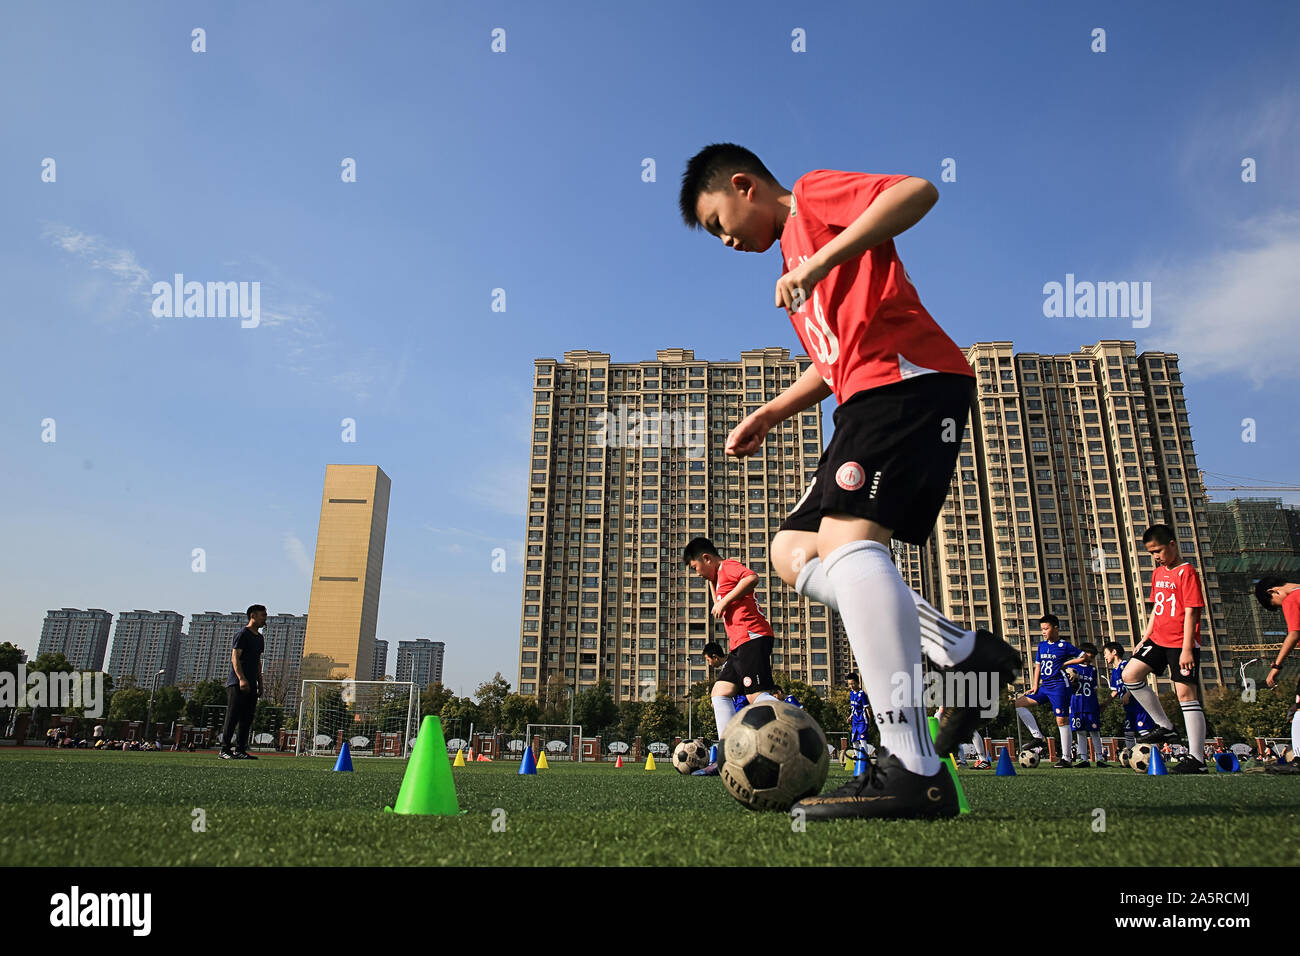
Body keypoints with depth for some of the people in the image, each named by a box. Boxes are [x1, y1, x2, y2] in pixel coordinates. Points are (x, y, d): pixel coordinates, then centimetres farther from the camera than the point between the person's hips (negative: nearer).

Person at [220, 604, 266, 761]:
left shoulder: (259, 638, 19)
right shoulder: (242, 635, -7)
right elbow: (235, 657, -14)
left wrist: (260, 682, 20)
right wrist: (242, 678, -24)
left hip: (251, 685, 8)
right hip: (237, 684, -8)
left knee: (247, 719, 6)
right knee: (232, 717, -7)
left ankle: (240, 750, 10)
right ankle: (224, 749, -3)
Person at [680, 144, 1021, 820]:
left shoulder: (815, 192, 6)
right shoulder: (794, 260, 31)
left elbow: (919, 191, -11)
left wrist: (821, 259, -18)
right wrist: (768, 415, 21)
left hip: (910, 376, -10)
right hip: (870, 400, 10)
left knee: (846, 536, -26)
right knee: (793, 551, 5)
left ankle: (912, 770, -30)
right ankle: (965, 652, -1)